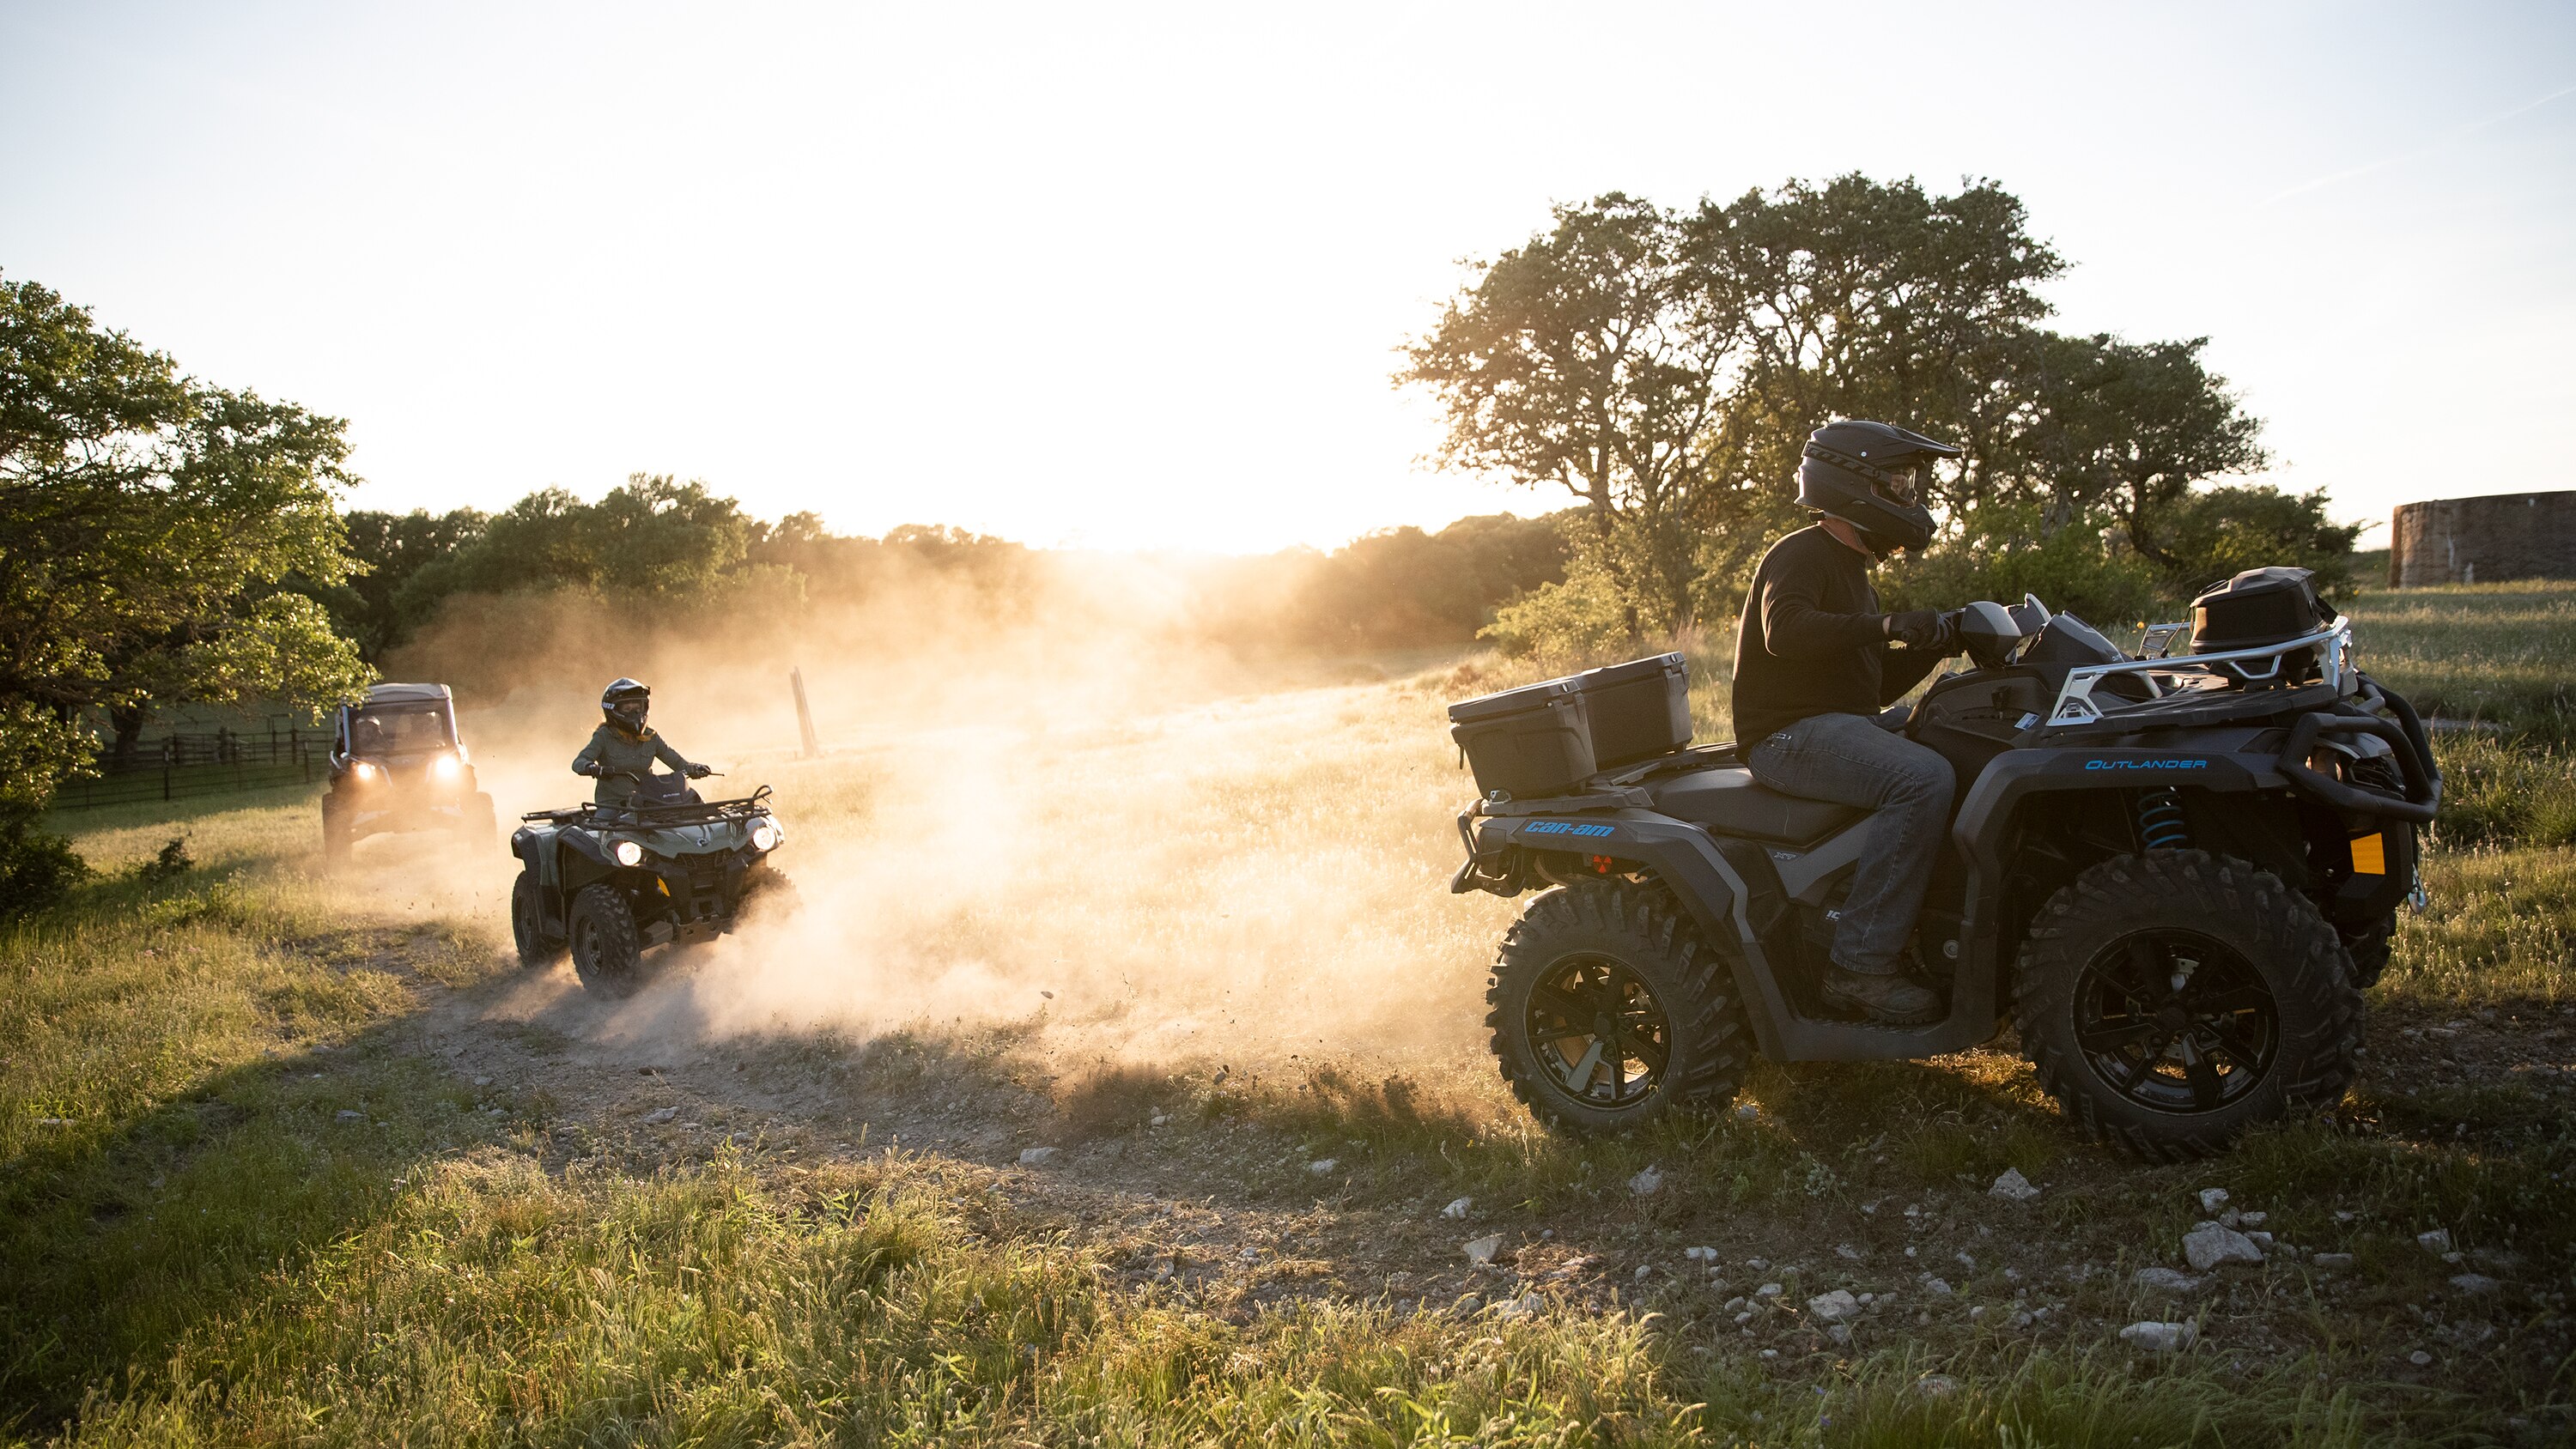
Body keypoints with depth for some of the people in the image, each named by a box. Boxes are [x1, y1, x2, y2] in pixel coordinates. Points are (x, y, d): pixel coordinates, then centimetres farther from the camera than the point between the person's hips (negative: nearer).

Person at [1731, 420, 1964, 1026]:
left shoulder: (1851, 571, 26)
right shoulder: (1800, 554, -5)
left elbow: (1877, 685, 25)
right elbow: (1784, 629, -29)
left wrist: (1934, 644, 9)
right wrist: (1883, 625, -37)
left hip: (1843, 727, 10)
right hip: (1791, 733, -10)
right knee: (1922, 780, -31)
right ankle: (1862, 964, -31)